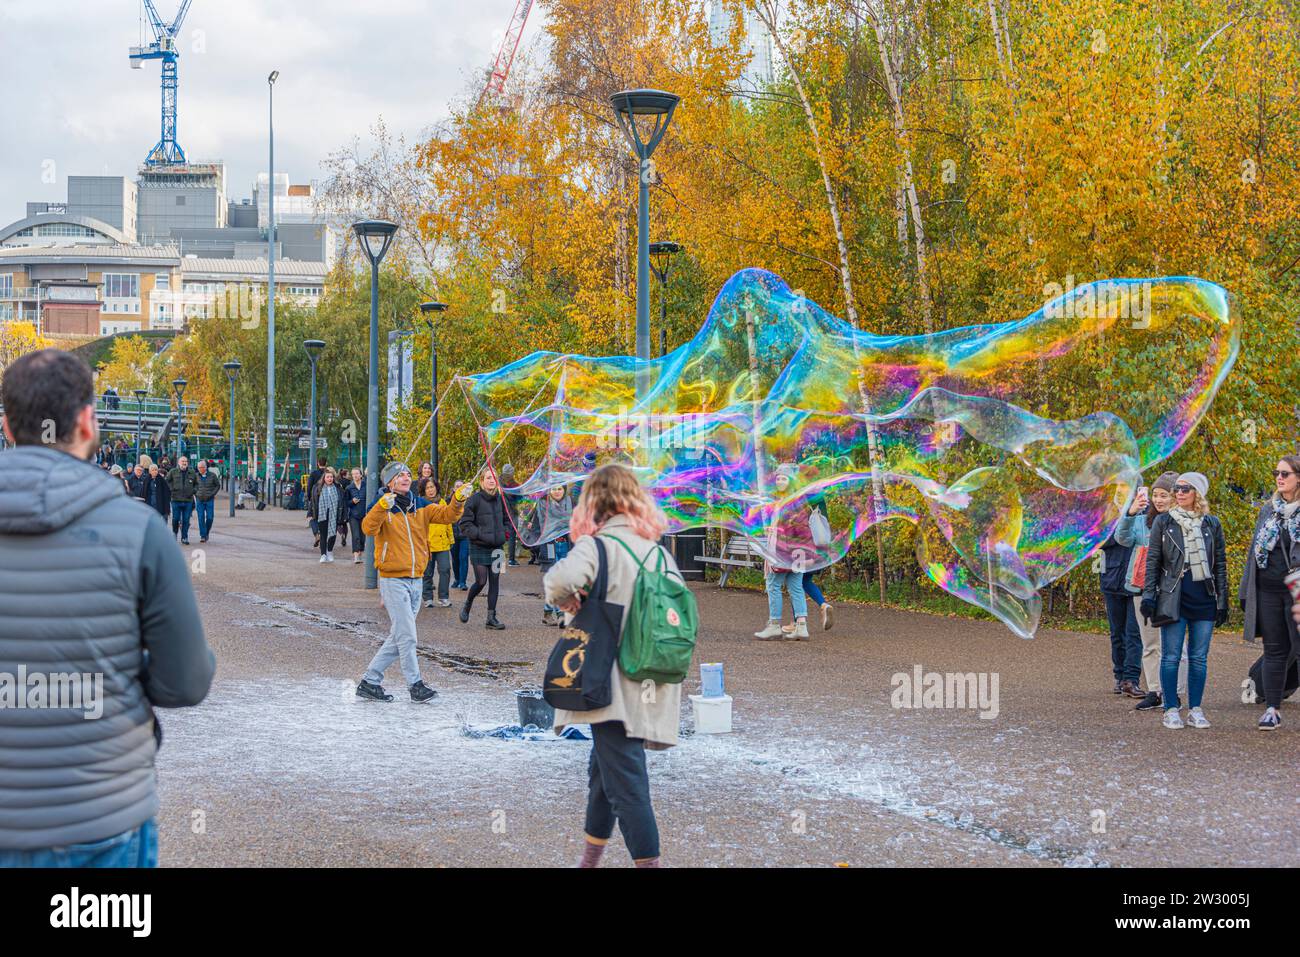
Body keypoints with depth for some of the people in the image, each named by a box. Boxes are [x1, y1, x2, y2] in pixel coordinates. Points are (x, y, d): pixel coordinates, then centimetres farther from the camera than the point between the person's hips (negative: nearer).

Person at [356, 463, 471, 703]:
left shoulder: (421, 508, 9)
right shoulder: (384, 509, -7)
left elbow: (446, 514, -3)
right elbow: (368, 528, -26)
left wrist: (459, 499, -23)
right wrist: (383, 507, -43)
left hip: (415, 581, 6)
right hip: (393, 581, -6)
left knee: (397, 638, 11)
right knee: (406, 636, -8)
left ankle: (369, 682, 20)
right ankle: (415, 685, 1)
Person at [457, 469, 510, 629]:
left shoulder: (500, 498, 7)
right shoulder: (475, 499, -10)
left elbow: (506, 520, 22)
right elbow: (464, 523, -9)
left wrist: (504, 534, 6)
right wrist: (479, 534, -18)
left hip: (496, 547, 5)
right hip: (479, 547, -5)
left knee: (494, 581, 3)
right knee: (481, 581, -7)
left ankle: (491, 617, 9)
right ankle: (467, 605, 20)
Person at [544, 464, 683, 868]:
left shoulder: (598, 545, -10)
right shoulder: (659, 552, 10)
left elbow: (562, 579, -30)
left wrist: (567, 602, -9)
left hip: (615, 691, -7)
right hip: (650, 692, 7)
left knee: (626, 787, -4)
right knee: (603, 773, 23)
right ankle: (589, 861, 36)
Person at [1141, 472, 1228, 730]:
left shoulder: (1212, 524, 8)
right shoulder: (1163, 522, 4)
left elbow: (1220, 564, 11)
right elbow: (1152, 561, 4)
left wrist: (1222, 601, 6)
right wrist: (1148, 596, -3)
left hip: (1204, 598, 2)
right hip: (1173, 598, -2)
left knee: (1199, 657, 4)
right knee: (1171, 656, -2)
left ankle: (1195, 710, 11)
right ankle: (1171, 710, 5)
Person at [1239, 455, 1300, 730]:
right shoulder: (1268, 509, 14)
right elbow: (1255, 549, 17)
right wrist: (1246, 589, 13)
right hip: (1268, 590, 4)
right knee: (1274, 649, 6)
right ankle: (1272, 708, 9)